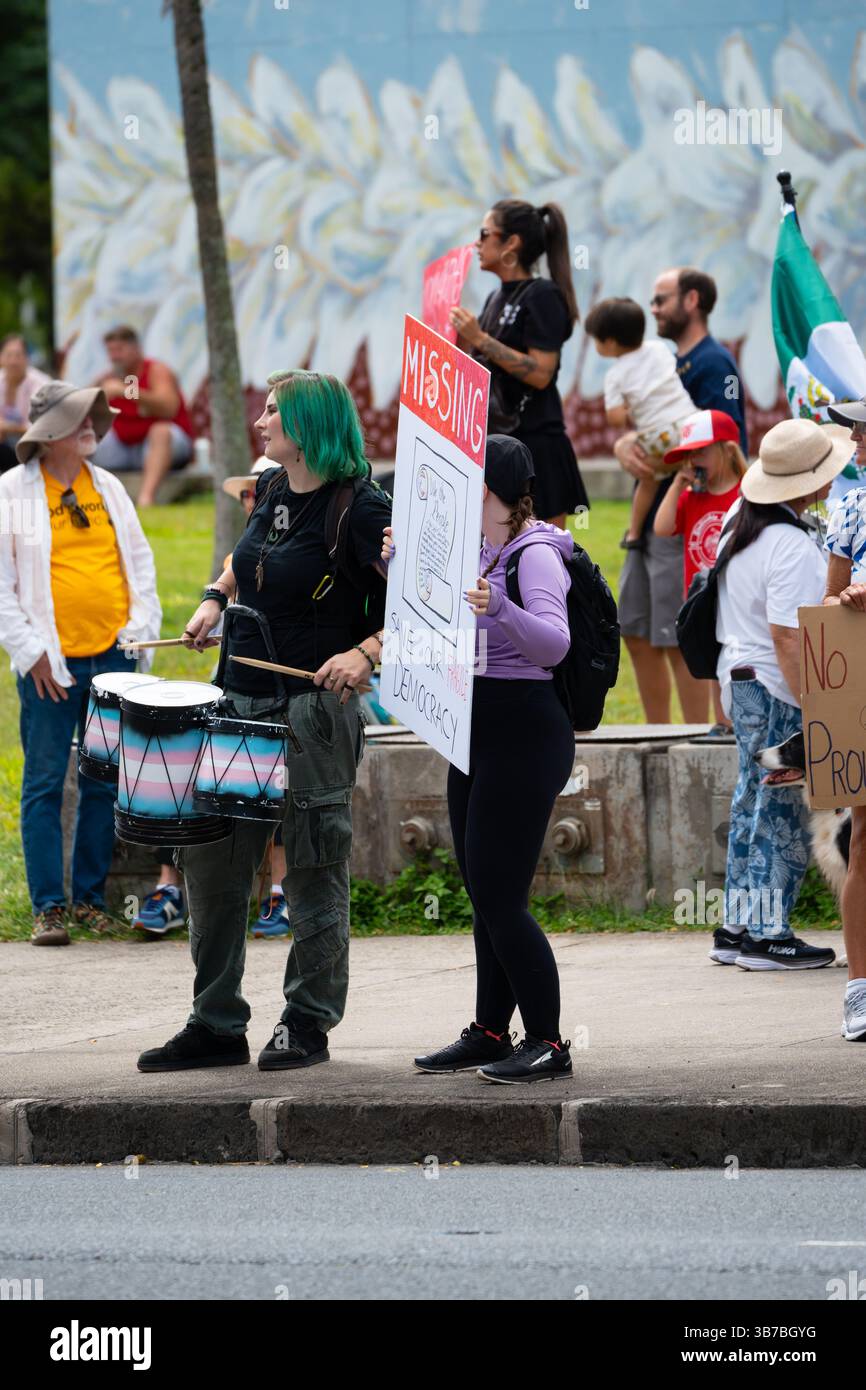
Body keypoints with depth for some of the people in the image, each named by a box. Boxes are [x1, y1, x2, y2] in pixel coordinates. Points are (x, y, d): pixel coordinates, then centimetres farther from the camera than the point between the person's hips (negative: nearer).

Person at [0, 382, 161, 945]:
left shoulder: (108, 487, 11)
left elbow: (140, 560, 17)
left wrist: (142, 628, 5)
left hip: (113, 657, 4)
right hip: (50, 665, -4)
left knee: (106, 783, 6)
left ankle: (90, 897, 16)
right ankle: (48, 908, 3)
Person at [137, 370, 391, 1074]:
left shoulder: (360, 507, -13)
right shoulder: (272, 490, 10)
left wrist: (365, 652, -28)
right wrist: (215, 596, 15)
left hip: (314, 709, -8)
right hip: (240, 700, 8)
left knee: (312, 870, 1)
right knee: (209, 859, 8)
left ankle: (308, 1026, 13)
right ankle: (216, 1027, 16)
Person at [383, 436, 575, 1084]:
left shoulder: (537, 556, -16)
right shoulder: (478, 551, 13)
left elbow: (554, 642, -31)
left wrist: (500, 609, -49)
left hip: (525, 738, -10)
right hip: (479, 735, 10)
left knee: (500, 896, -10)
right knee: (485, 894, 13)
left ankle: (548, 1043, -4)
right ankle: (490, 1032, 21)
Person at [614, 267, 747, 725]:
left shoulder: (713, 362, -11)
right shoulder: (669, 364, 19)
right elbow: (639, 431, 18)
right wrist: (626, 447, -6)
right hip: (651, 520, 10)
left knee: (679, 641, -7)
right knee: (638, 635, 13)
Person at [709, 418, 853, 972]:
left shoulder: (738, 521, 6)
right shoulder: (792, 547, -23)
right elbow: (787, 637, -25)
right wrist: (811, 709, -23)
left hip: (738, 673, 9)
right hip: (775, 692, -9)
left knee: (755, 808, 15)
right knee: (781, 814, -2)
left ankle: (737, 929, 18)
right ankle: (769, 936, 2)